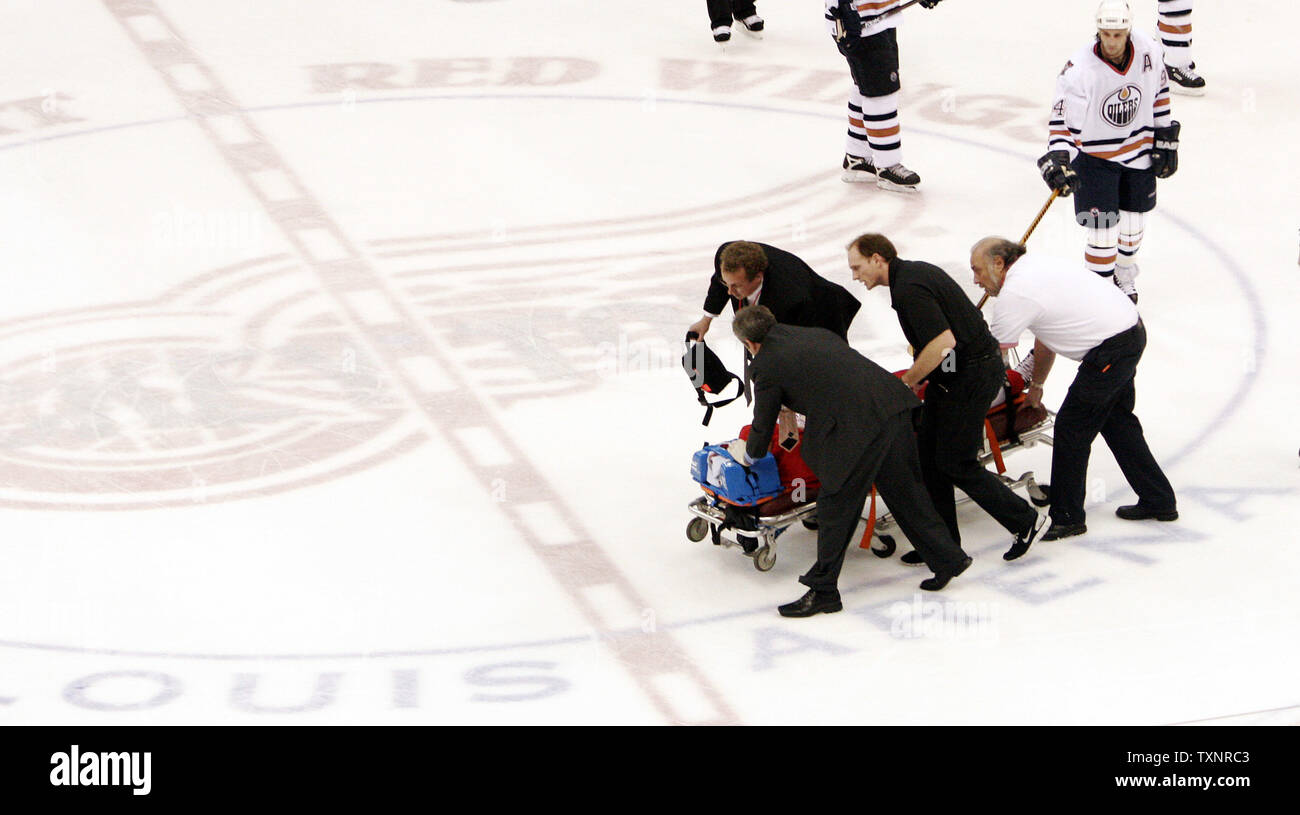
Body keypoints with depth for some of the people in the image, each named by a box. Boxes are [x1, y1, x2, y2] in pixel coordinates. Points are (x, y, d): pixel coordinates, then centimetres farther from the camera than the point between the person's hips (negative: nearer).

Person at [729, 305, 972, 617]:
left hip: (858, 428, -7)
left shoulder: (768, 364, 5)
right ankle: (948, 559, 28)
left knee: (835, 507, 3)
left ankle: (823, 590, 10)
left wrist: (747, 453, 35)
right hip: (894, 407, 8)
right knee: (905, 492, 20)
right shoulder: (814, 334, 25)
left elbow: (763, 427, 14)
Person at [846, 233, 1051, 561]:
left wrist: (907, 382, -17)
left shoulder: (908, 289, -21)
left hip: (972, 377, -10)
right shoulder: (916, 271, 11)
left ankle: (1026, 522, 8)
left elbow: (944, 342, -30)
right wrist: (917, 377, 23)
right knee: (928, 457, 10)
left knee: (956, 464, -4)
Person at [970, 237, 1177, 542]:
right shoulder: (1037, 268, 14)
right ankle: (1159, 501, 34)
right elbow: (1045, 340, 25)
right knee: (1116, 420, 23)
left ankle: (1067, 517, 9)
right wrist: (1036, 385, 34)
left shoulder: (1014, 294, -15)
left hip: (1110, 350, -10)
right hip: (1131, 329, 10)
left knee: (1072, 427, -1)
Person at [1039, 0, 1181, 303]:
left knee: (1132, 227, 18)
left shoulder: (1148, 51, -14)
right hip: (1094, 157, -4)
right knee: (1103, 233, -6)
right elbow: (1063, 119, -26)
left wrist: (1165, 141, 7)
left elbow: (1159, 94, 3)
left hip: (1139, 153, 4)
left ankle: (1125, 274, 45)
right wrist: (1058, 160, -40)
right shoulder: (1079, 70, -27)